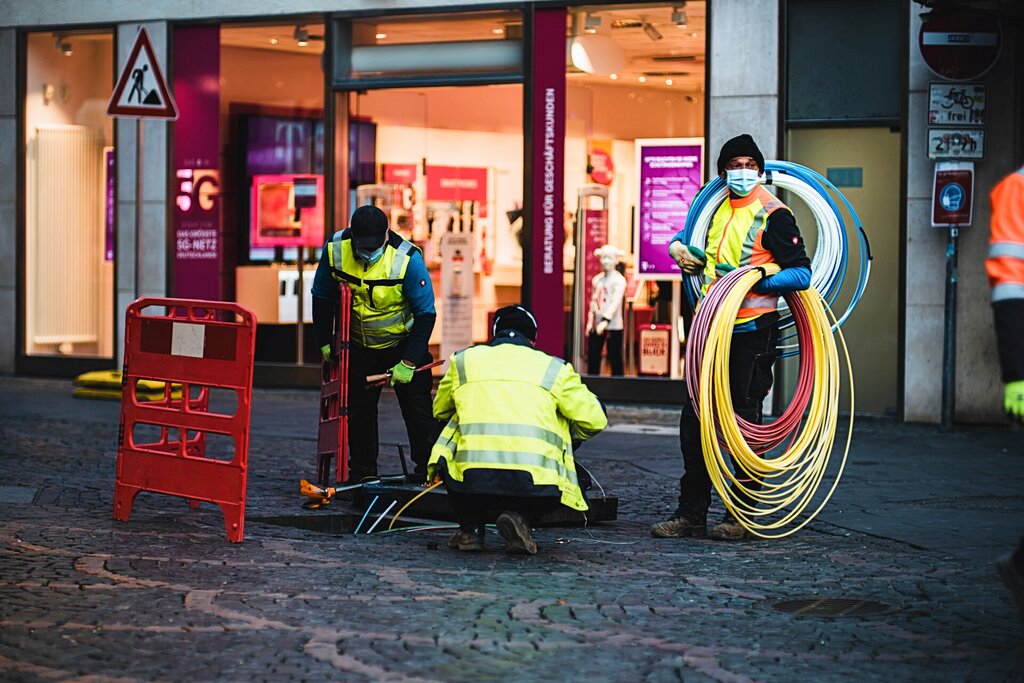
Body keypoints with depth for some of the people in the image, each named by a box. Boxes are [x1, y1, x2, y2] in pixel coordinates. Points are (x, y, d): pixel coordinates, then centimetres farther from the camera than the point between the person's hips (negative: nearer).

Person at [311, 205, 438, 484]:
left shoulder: (407, 260, -27)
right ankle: (361, 474, 18)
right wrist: (324, 342, 0)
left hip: (403, 343, -3)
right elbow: (322, 298, -1)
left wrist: (409, 362, -21)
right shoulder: (335, 250, -19)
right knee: (358, 410, 7)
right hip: (360, 346, 3)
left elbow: (426, 314, -19)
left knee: (417, 410, -4)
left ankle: (429, 473, 6)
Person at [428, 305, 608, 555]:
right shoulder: (554, 368, 17)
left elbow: (439, 411, 36)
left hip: (470, 479, 2)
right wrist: (568, 437, 38)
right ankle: (520, 516, 2)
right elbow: (594, 419, 16)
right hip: (534, 485, -2)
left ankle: (470, 528, 20)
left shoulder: (463, 360, 21)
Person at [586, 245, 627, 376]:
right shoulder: (596, 279, 11)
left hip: (613, 326, -5)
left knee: (615, 359, -3)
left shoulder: (619, 280, -6)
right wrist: (590, 322, 9)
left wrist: (605, 320, -26)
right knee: (592, 356, 5)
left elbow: (616, 302, -16)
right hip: (596, 325, 5)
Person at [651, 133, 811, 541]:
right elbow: (685, 236, 33)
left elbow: (801, 274, -12)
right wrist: (679, 247, 10)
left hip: (752, 331, -7)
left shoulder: (772, 214, -7)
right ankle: (691, 515, 13)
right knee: (694, 421, 6)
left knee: (745, 423, -1)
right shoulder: (717, 209, 13)